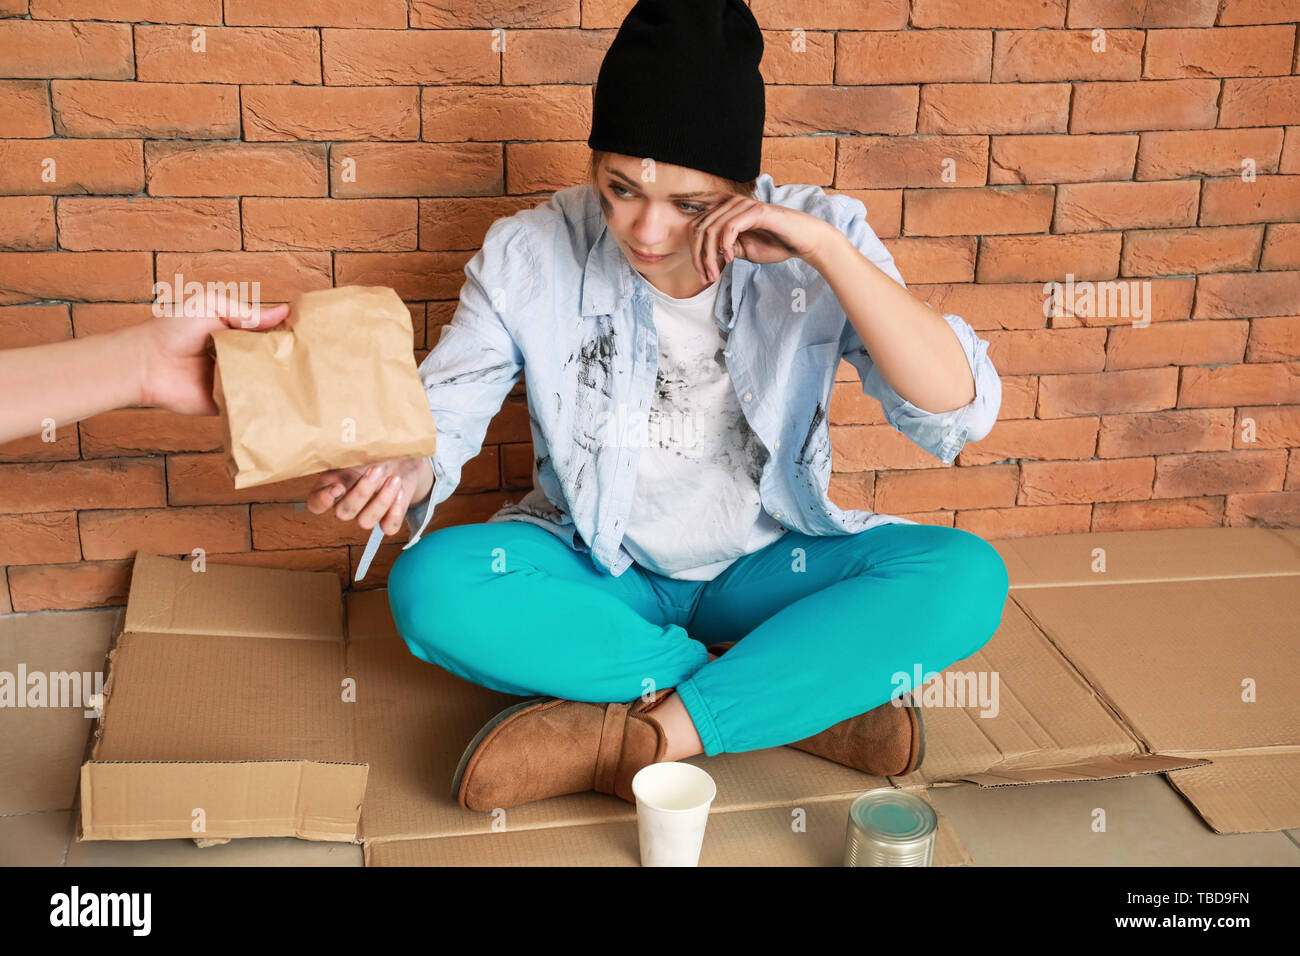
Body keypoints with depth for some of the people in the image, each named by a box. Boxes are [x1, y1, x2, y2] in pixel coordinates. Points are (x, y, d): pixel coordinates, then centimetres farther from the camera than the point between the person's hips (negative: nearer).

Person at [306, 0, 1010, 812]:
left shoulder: (815, 237, -13)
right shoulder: (532, 253, -12)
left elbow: (964, 412, -22)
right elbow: (440, 416, -8)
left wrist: (827, 249, -31)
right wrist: (407, 474, -33)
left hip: (765, 569, 0)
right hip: (594, 571, 1)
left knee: (967, 576, -26)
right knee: (431, 586, -30)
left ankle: (638, 733, -26)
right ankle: (815, 697, -22)